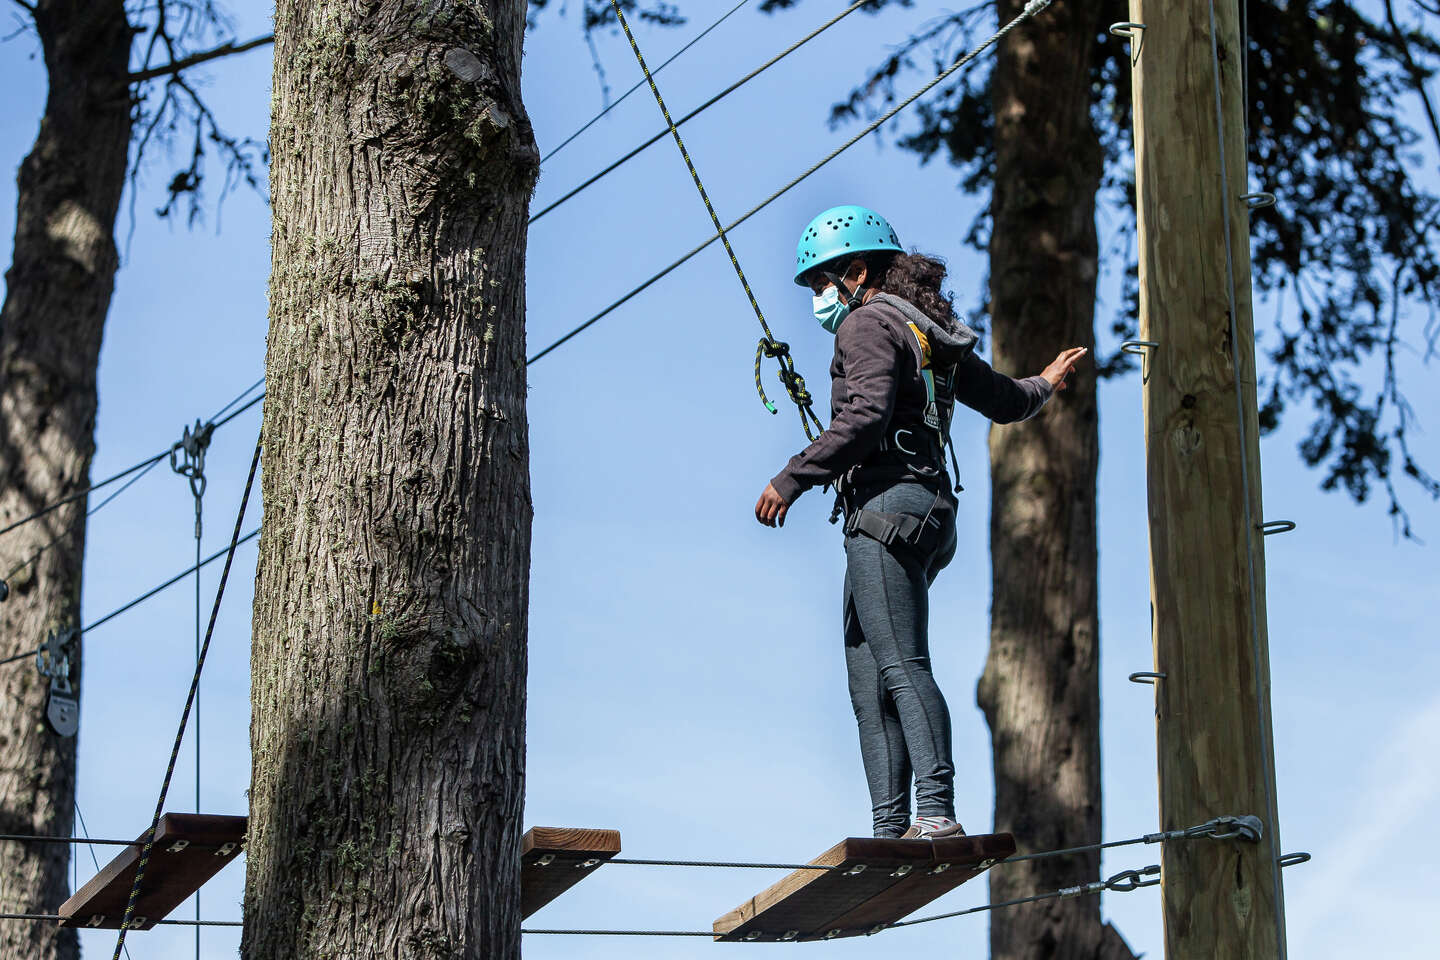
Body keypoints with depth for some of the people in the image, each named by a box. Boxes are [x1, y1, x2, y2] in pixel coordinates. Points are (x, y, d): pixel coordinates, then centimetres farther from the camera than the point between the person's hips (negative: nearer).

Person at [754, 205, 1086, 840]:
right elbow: (1003, 401, 34)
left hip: (885, 500, -10)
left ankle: (937, 812, -29)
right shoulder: (931, 331, 25)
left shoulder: (869, 323, -2)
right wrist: (1042, 386, 56)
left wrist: (793, 478, -17)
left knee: (901, 667, -19)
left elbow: (866, 415, -18)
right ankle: (892, 829, -2)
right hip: (929, 506, 10)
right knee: (869, 682, 5)